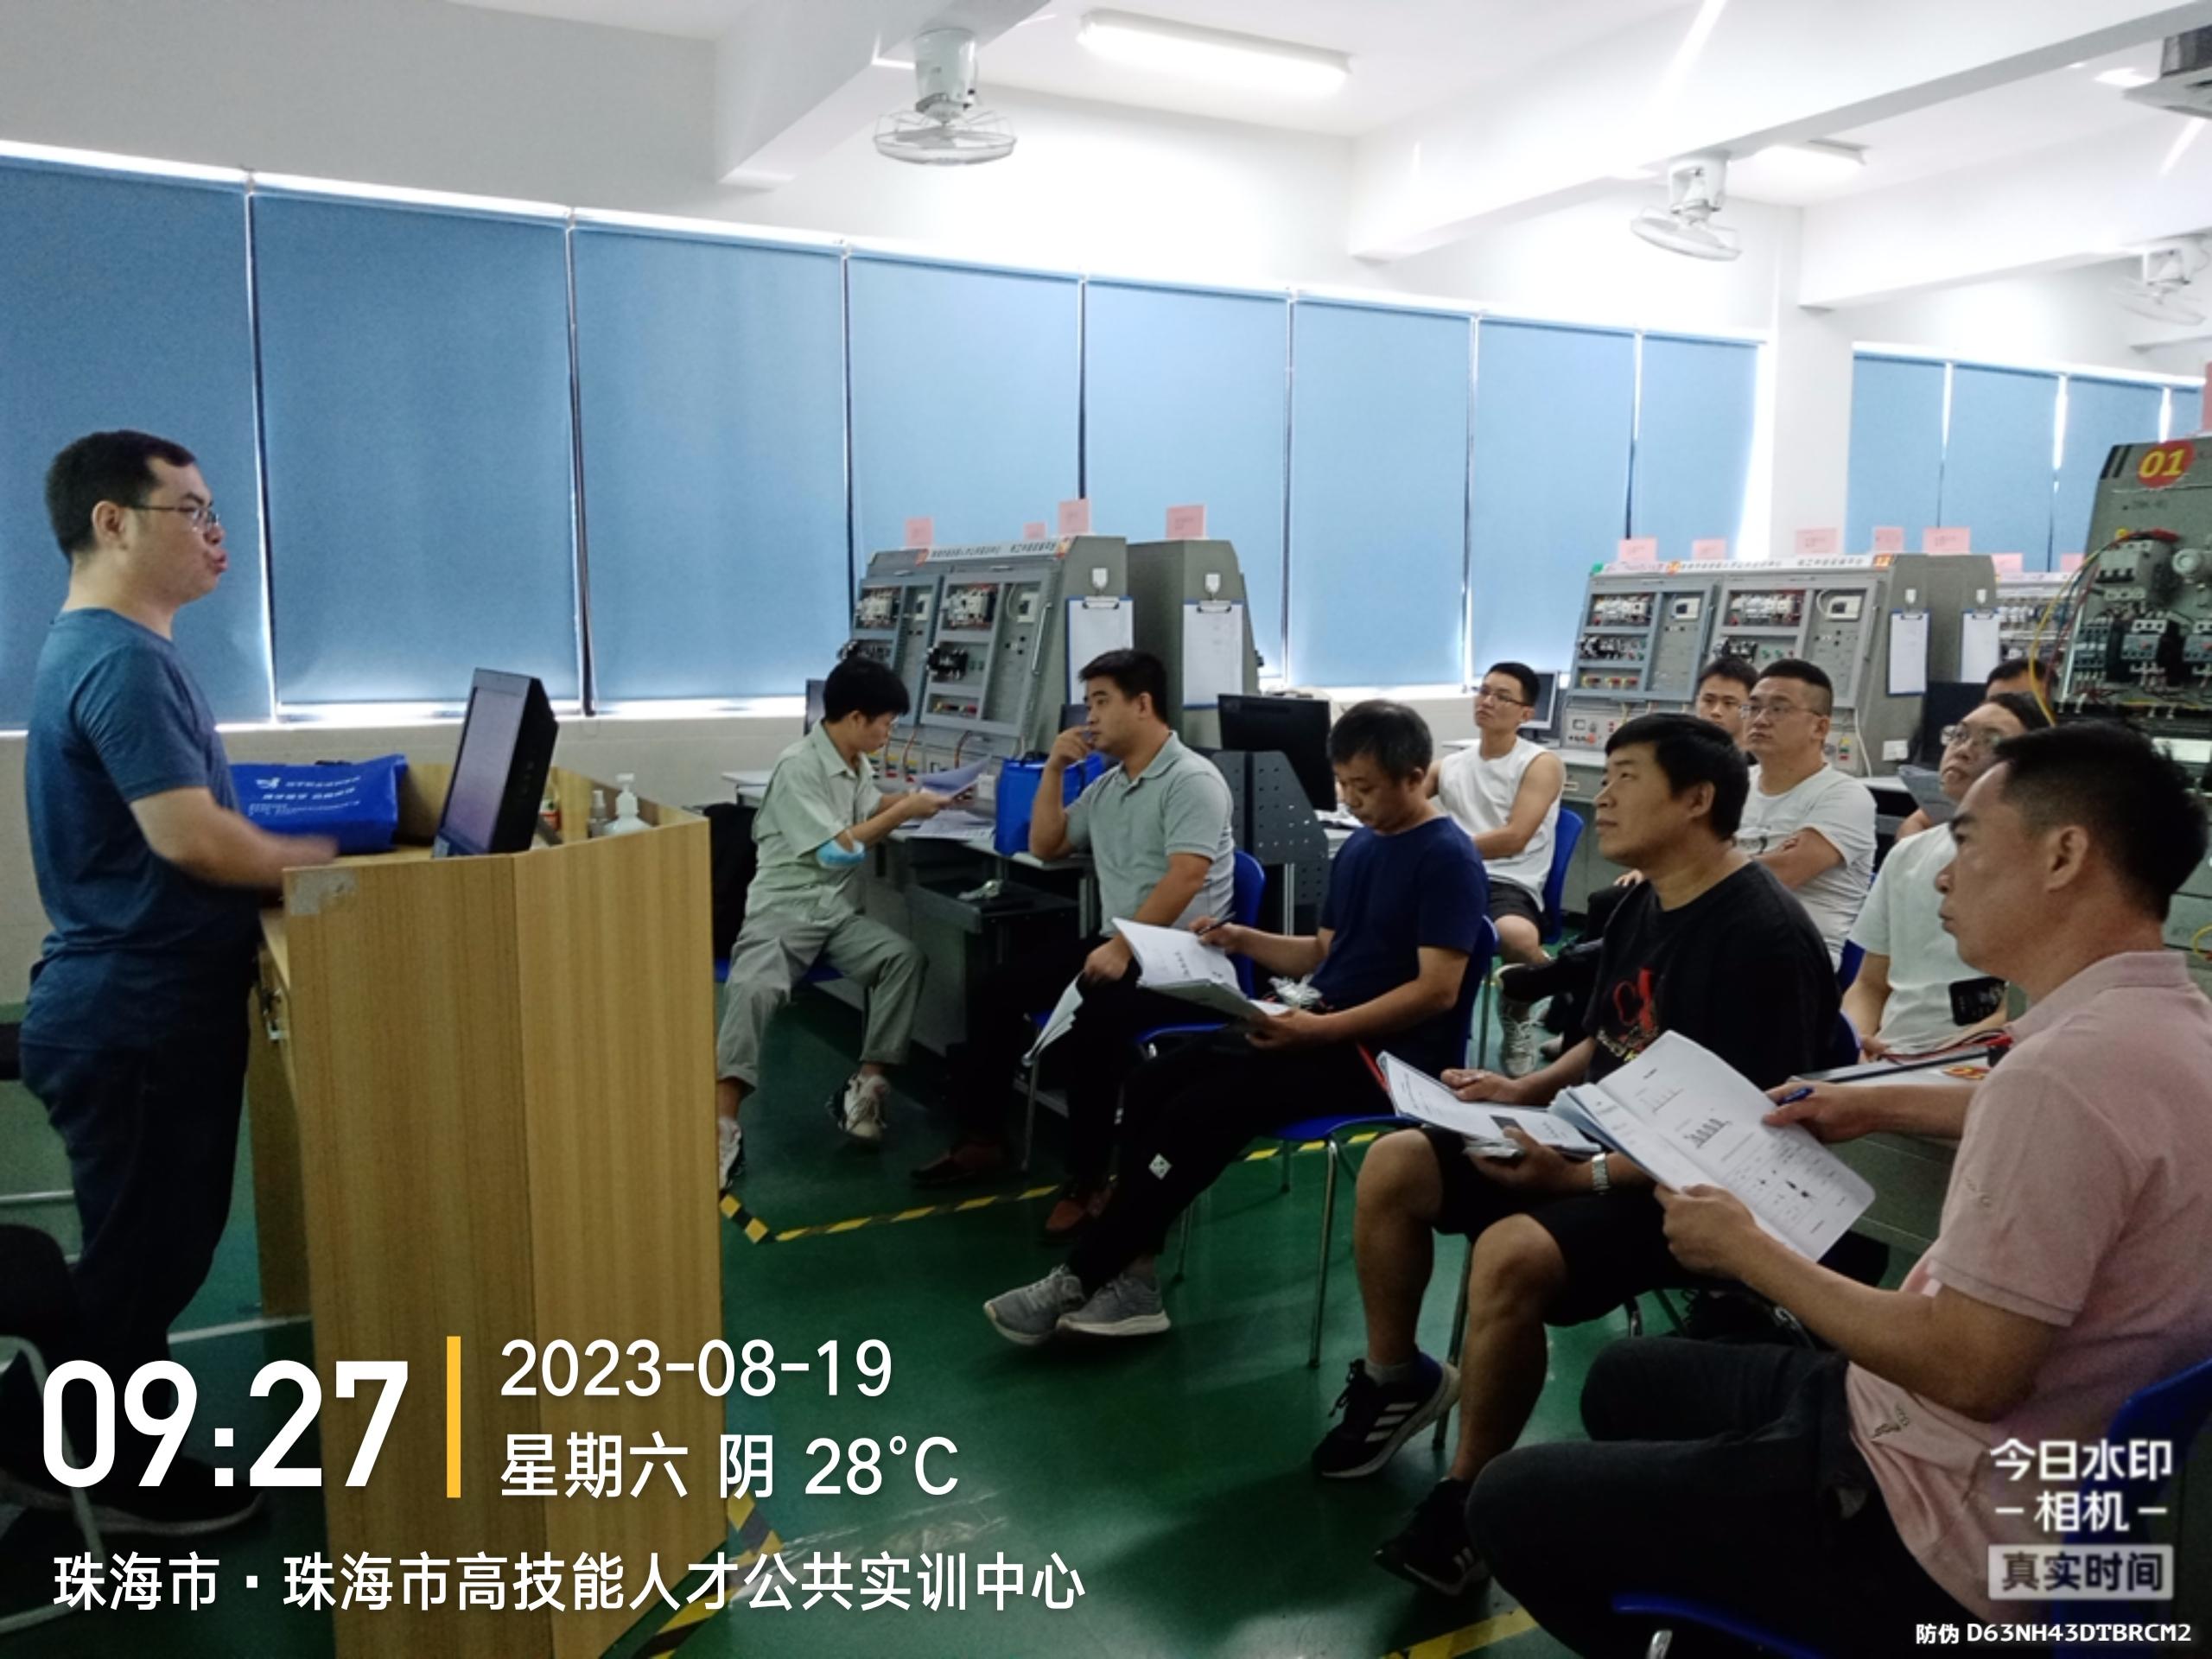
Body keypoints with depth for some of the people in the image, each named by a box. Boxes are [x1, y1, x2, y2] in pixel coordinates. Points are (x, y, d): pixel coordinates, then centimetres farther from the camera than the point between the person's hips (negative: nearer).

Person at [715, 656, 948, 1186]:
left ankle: (865, 1087, -15)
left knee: (905, 957, -21)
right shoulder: (798, 767, -15)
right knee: (755, 988, -35)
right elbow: (837, 849, -17)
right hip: (784, 909, -7)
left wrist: (914, 796, 21)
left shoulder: (856, 763, 12)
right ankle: (723, 1129, -36)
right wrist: (906, 811, -9)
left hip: (838, 912, 7)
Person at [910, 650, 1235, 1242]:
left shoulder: (1192, 779, -13)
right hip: (1118, 944, 9)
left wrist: (1124, 949, -28)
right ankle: (982, 1137, 10)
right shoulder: (1106, 787, 15)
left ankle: (1088, 1181, -22)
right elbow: (1045, 846, 22)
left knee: (1090, 1018, -33)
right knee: (1000, 989, 1)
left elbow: (1184, 880, -23)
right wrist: (1054, 769, 10)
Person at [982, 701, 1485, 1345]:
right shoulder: (1359, 847, 14)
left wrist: (1322, 1028, -24)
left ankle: (1079, 1279, -11)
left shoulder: (1448, 860, -12)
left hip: (1385, 1053, -9)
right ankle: (1132, 1278, -12)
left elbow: (1437, 991, -19)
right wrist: (1245, 940, 6)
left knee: (1201, 1111, -23)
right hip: (1323, 1031, 9)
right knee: (1152, 1083, -9)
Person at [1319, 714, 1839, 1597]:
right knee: (1393, 1166, 0)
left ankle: (1468, 1499, -11)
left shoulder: (1761, 935, -22)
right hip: (1600, 1137, 10)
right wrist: (1525, 1091, 2)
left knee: (1511, 1252, -33)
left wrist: (1585, 1179, -29)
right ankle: (1398, 1381, 20)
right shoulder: (1641, 905, 7)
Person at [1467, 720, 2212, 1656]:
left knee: (1512, 1502, -4)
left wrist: (1747, 1252, -17)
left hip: (1942, 1530, -10)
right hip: (1983, 1468, 10)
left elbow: (1969, 1371, -30)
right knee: (1627, 1381, 25)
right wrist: (1888, 1104, 27)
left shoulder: (2071, 1064, -30)